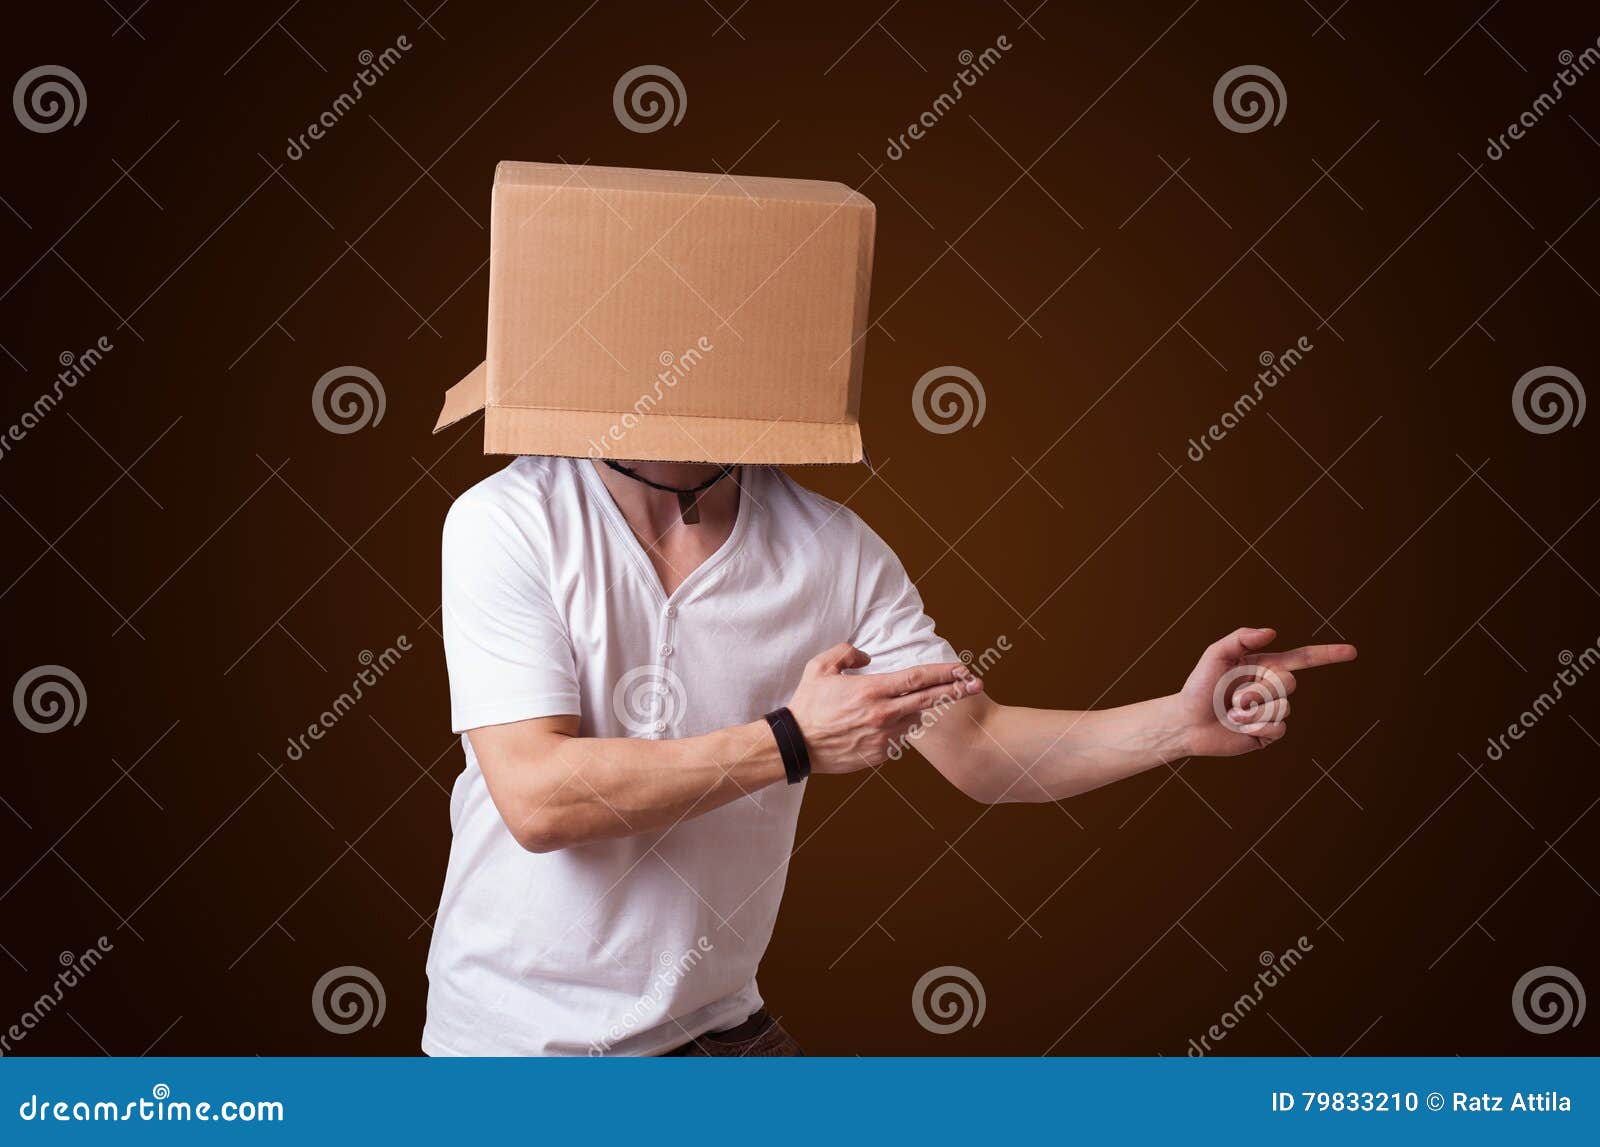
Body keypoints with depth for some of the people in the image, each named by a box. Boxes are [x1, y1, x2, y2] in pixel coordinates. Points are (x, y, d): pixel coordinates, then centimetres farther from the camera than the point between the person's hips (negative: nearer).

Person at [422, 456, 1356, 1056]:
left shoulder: (831, 549, -6)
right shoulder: (509, 523, -16)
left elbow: (980, 747, -4)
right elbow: (538, 798, -24)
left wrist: (1184, 723, -18)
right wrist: (790, 743, -27)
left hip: (711, 1026, 3)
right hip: (517, 1033, -3)